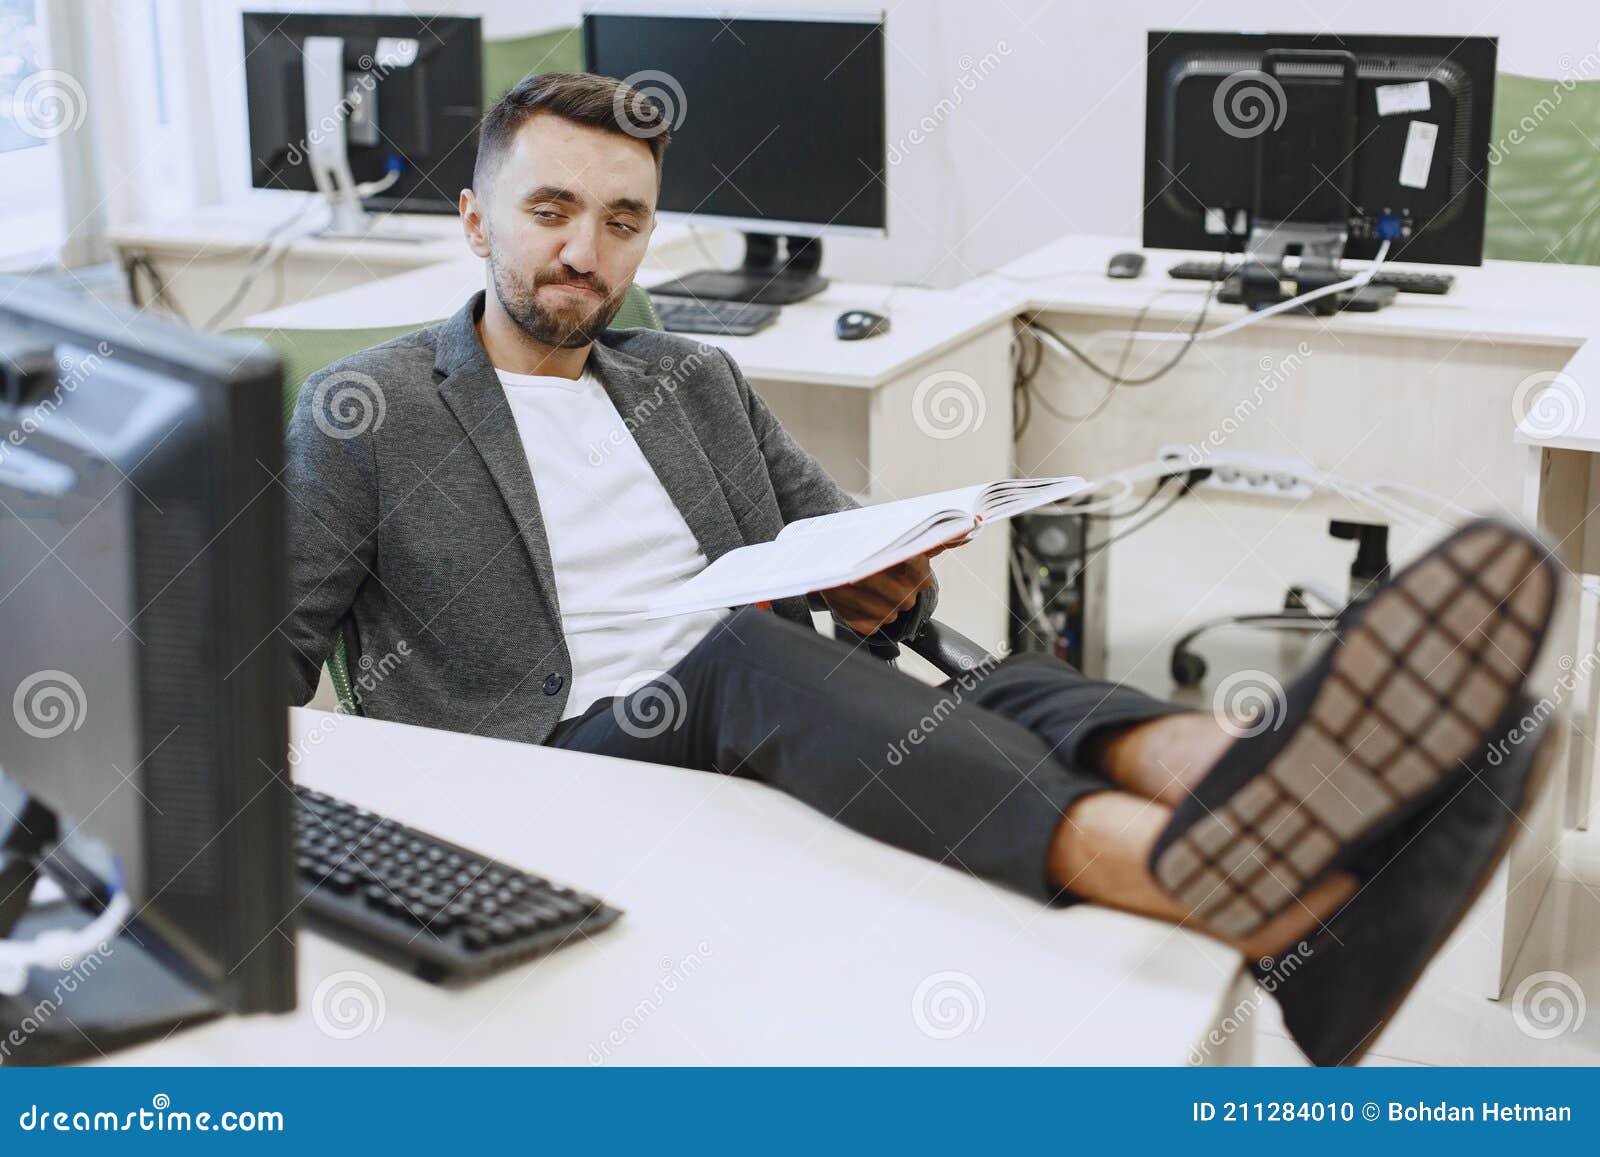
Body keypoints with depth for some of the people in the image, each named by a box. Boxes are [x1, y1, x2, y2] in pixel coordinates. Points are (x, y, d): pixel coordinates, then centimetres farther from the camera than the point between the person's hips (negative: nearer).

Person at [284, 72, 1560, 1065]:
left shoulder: (698, 381, 22)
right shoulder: (364, 415, 9)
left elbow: (847, 559, 23)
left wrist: (891, 591, -2)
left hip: (770, 745, 5)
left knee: (997, 689, -27)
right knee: (748, 653, -35)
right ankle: (1197, 871, -60)